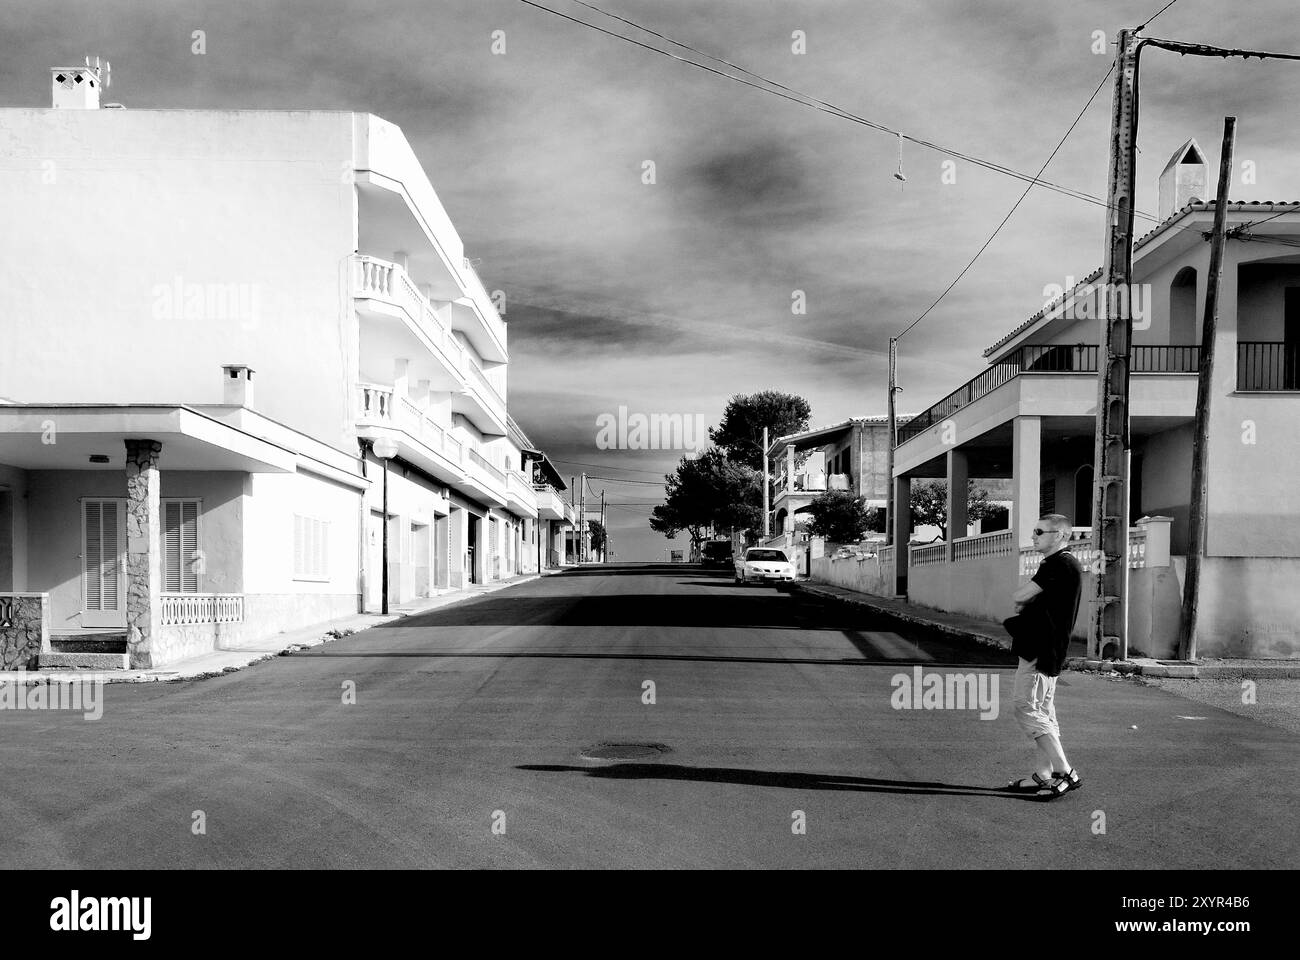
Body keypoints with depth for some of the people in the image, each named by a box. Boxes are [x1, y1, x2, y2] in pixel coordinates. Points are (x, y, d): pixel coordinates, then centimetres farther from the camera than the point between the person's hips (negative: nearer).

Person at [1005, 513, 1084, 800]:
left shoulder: (1059, 564, -17)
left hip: (1040, 649, -11)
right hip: (1045, 648, 11)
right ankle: (1043, 775, 18)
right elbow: (1030, 601, 20)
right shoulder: (1063, 564, 18)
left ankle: (1066, 773, -10)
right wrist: (1028, 602, -1)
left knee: (1026, 706, -10)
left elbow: (1019, 597, -18)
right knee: (1042, 710, 13)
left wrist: (1021, 600, 3)